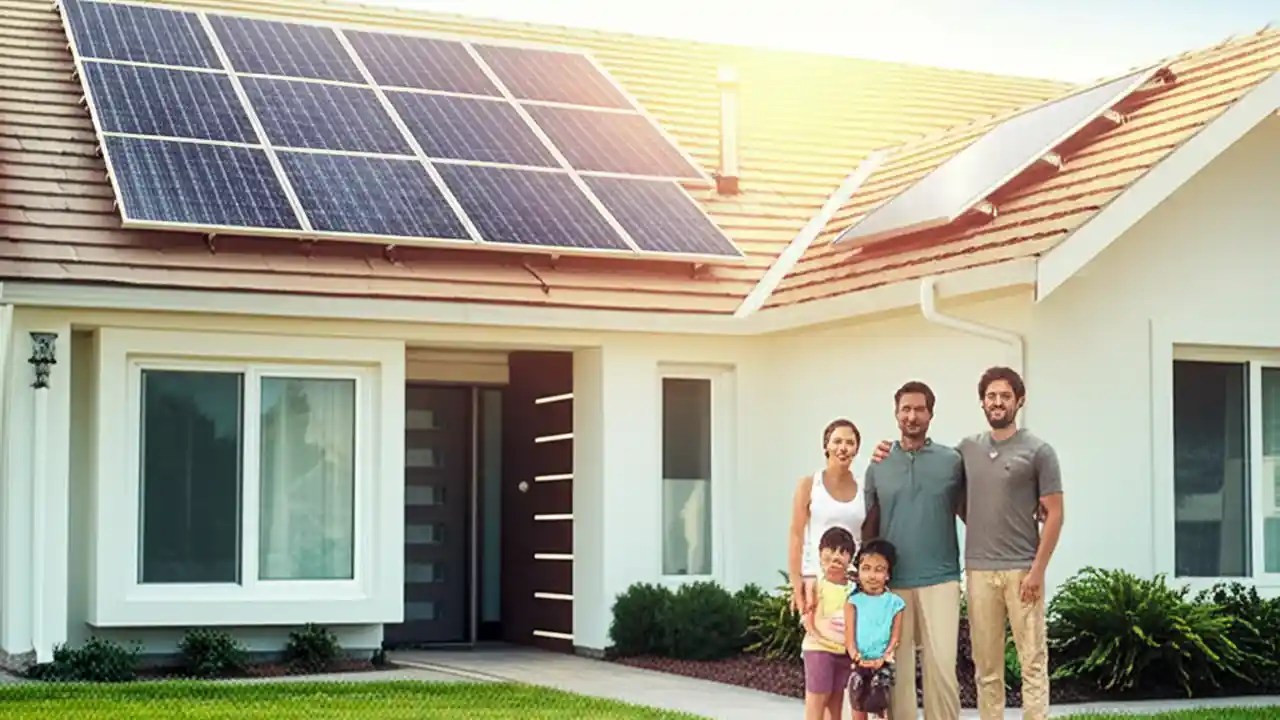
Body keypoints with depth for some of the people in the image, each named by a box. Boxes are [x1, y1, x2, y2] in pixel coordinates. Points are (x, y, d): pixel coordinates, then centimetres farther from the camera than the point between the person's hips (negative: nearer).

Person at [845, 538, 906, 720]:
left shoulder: (894, 602, 4)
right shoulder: (854, 601, 4)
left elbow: (895, 637, 0)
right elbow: (849, 634, -2)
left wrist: (882, 659, -15)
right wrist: (856, 657, -19)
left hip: (882, 663, -1)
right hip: (858, 663, 1)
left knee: (877, 704, -11)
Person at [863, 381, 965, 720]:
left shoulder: (952, 461, 4)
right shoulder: (878, 466, 9)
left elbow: (969, 513, 8)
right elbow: (869, 527, 11)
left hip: (939, 580, -2)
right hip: (891, 582, 2)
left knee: (941, 664, -7)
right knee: (896, 667, 4)